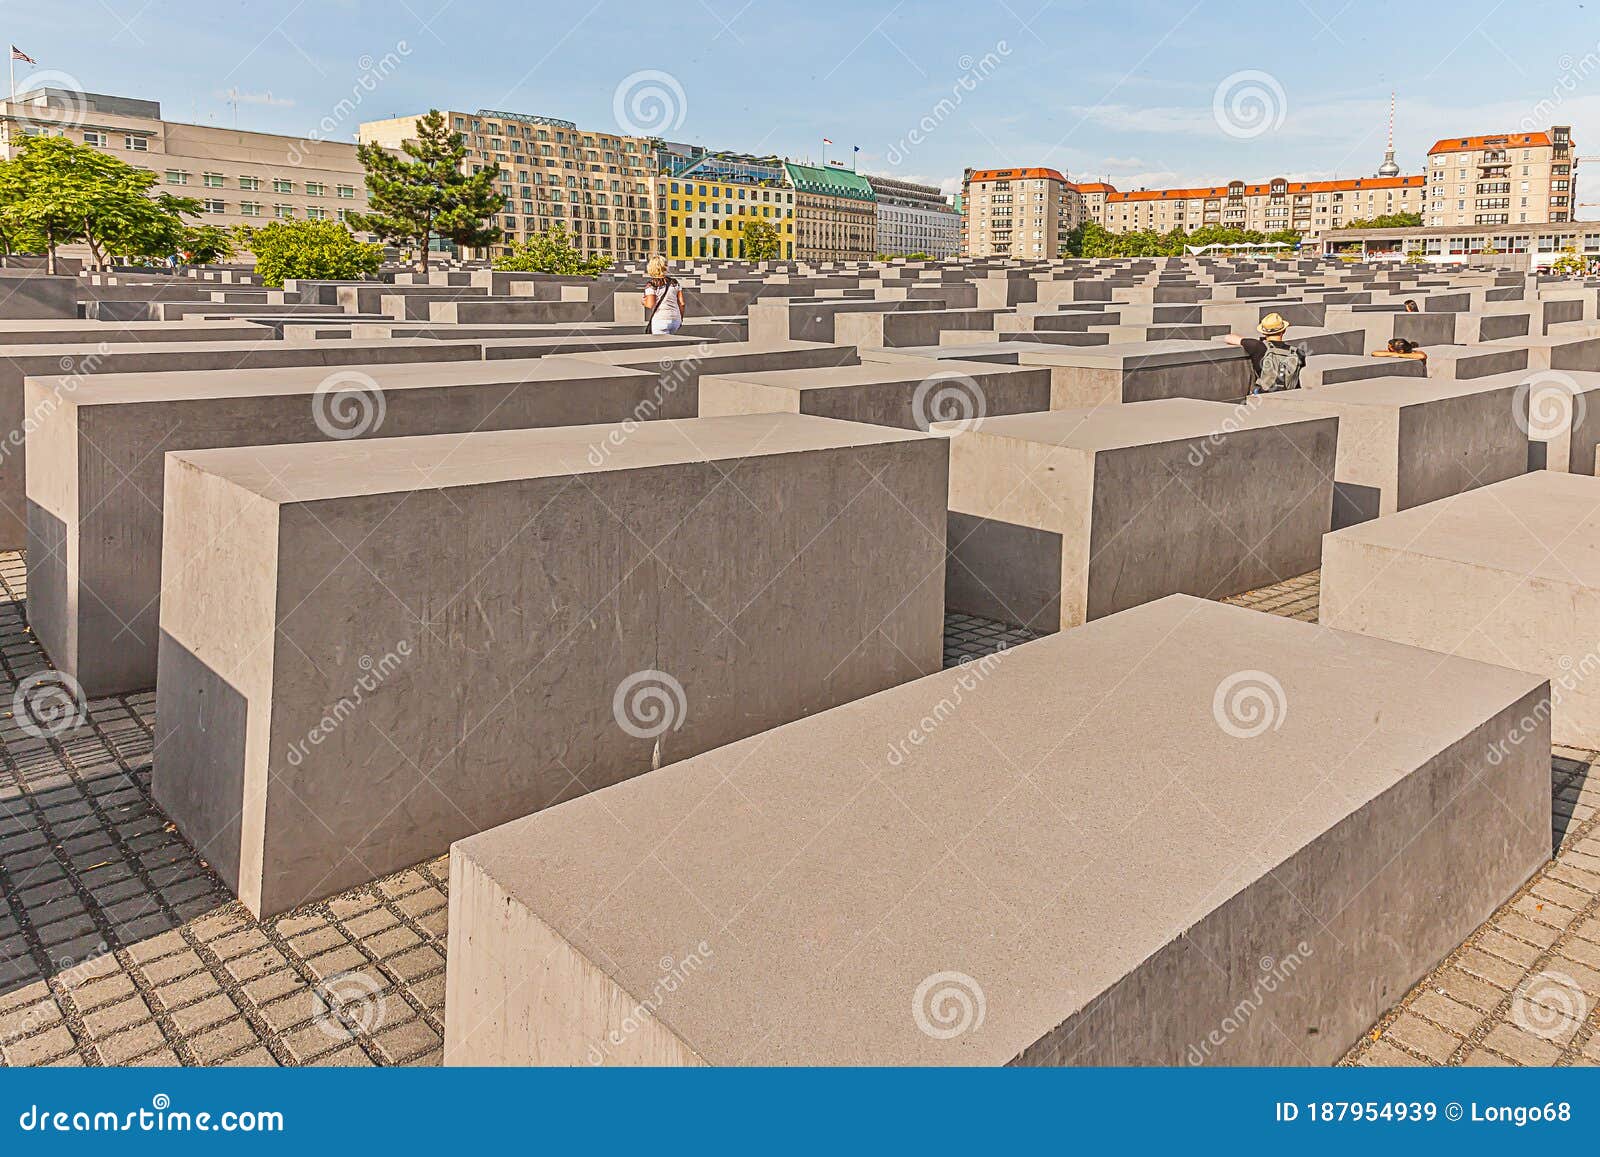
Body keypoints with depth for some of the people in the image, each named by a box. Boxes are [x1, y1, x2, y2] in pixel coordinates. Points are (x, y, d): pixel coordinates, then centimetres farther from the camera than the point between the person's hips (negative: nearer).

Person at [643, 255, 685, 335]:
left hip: (660, 320, -5)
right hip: (675, 320, 5)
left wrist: (645, 302, 7)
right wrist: (681, 319, 18)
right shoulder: (674, 283, 6)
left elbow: (651, 305, -16)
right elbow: (681, 303, 6)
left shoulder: (651, 285, -7)